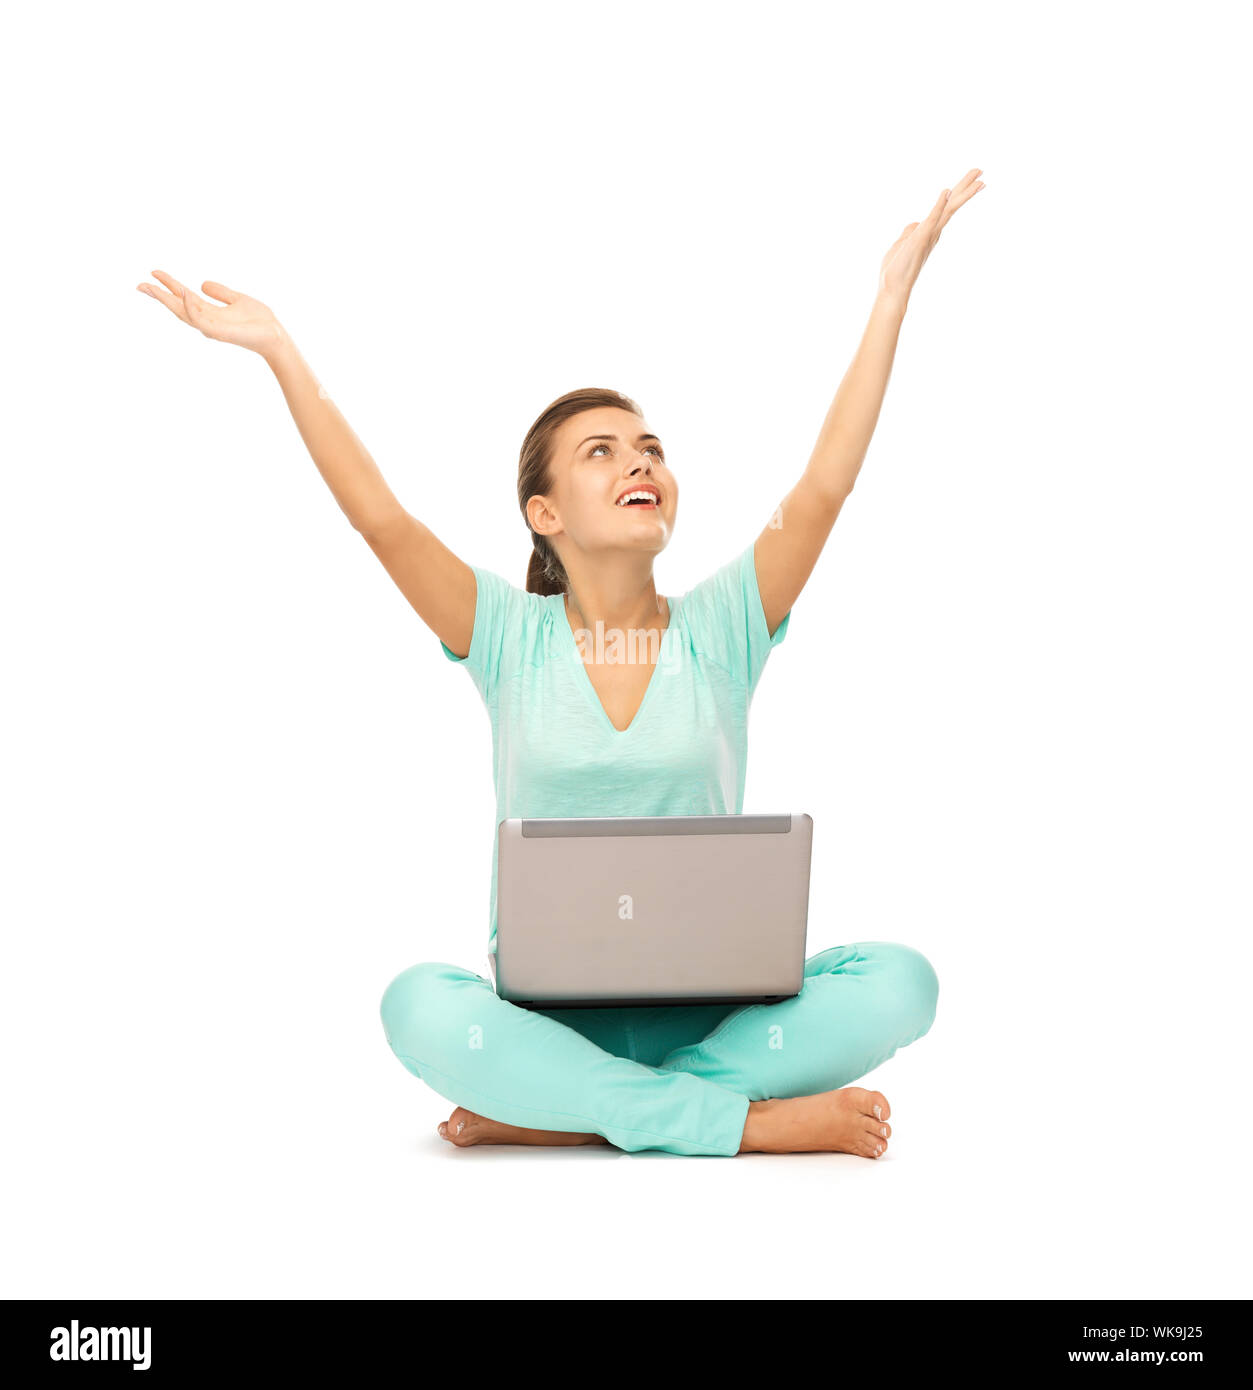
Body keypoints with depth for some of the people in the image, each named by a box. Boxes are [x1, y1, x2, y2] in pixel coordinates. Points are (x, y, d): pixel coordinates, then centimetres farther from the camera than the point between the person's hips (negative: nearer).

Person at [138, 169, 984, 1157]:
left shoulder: (721, 629, 3)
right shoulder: (512, 638, 2)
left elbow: (824, 489, -8)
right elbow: (380, 518, -8)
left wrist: (894, 292, -11)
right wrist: (280, 353, -12)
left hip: (709, 1012, 1)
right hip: (547, 1012, -1)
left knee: (897, 983, -27)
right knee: (422, 1008, -34)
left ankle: (561, 1114, -19)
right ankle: (756, 1123, -25)